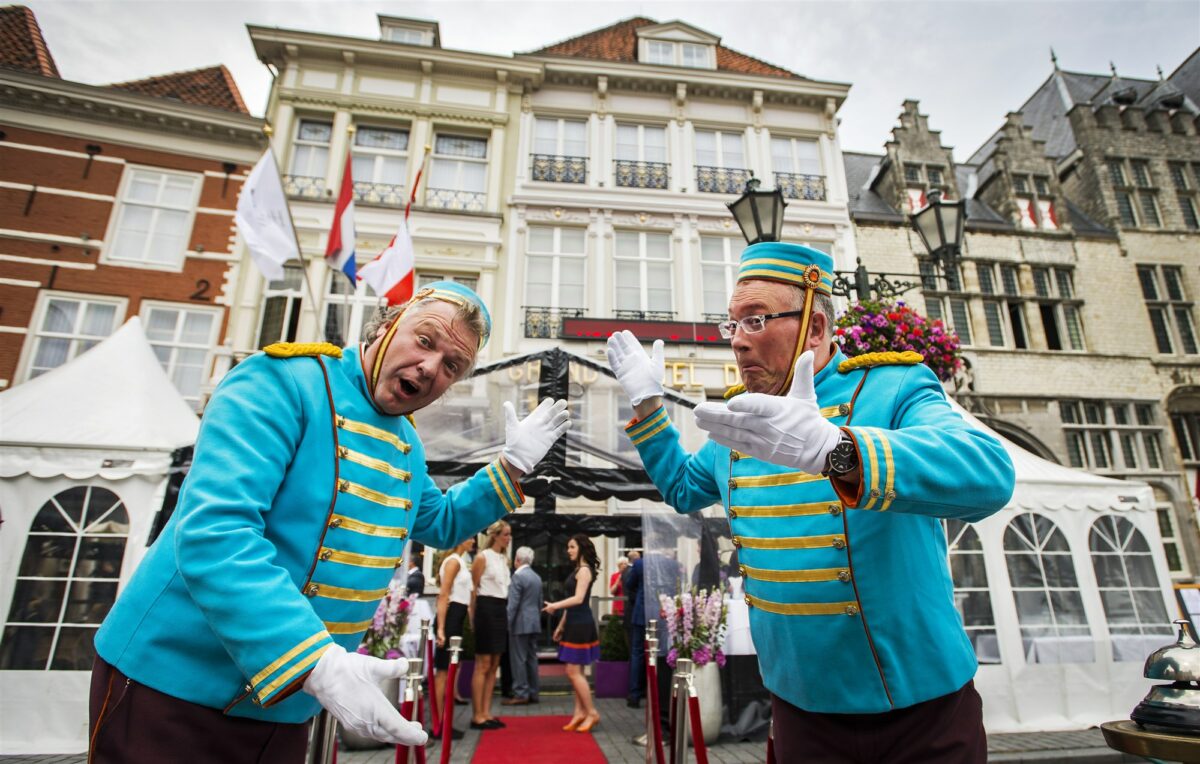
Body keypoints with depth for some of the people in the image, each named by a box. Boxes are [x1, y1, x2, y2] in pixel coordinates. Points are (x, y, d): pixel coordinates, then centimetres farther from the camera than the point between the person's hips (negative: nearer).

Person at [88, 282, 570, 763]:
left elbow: (441, 523, 21)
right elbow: (213, 533, -29)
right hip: (176, 684, -7)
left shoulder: (406, 447, 5)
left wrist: (512, 466, 6)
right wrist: (319, 664, -37)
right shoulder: (282, 383, -19)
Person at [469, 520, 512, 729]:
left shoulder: (504, 558, 15)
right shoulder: (482, 557, -8)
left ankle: (486, 712, 17)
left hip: (501, 610, 8)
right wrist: (473, 618, -10)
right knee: (483, 665, -3)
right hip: (486, 609, -8)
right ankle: (477, 716, 4)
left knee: (494, 665, 10)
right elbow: (472, 589, -9)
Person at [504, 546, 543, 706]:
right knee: (532, 658, 10)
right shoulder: (537, 577, 12)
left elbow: (513, 603, -16)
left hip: (520, 623, -8)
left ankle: (521, 694, -1)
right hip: (534, 623, 8)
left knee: (519, 659, -3)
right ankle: (533, 693, 14)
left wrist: (507, 623, -11)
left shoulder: (518, 575, -12)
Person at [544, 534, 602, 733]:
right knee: (576, 672, 11)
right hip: (574, 623, 9)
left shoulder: (584, 570, -12)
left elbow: (578, 599, -22)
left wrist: (555, 606, -23)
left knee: (573, 671, -5)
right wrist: (561, 625, 17)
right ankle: (580, 712, 16)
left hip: (581, 624, -9)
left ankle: (592, 712, 4)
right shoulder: (577, 570, 15)